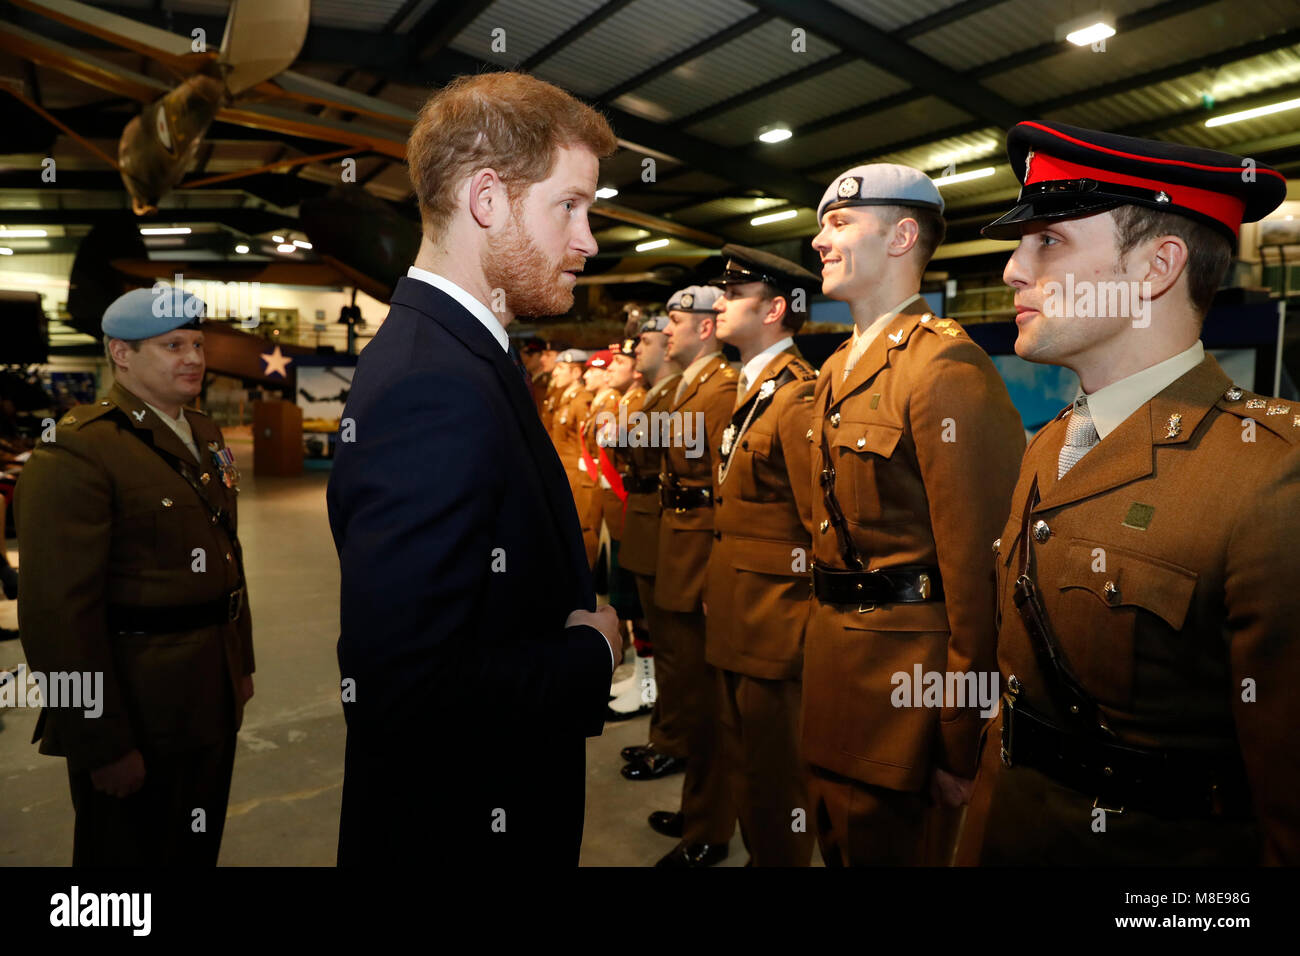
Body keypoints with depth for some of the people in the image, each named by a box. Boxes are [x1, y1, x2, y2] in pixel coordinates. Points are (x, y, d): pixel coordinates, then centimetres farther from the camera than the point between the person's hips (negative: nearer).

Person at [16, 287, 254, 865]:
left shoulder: (204, 434, 9)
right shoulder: (77, 452, -18)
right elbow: (59, 611, -21)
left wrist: (241, 661, 14)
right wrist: (103, 746, -19)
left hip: (213, 702, 8)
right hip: (138, 712, -7)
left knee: (198, 850, 23)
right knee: (131, 850, 14)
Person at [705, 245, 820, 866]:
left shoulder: (798, 396, -18)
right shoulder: (747, 389, 12)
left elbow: (825, 528, -21)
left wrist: (811, 633, -17)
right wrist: (717, 598, 14)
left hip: (775, 629, -9)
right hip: (737, 624, 10)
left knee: (776, 779, 8)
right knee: (743, 765, 23)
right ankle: (757, 854, 42)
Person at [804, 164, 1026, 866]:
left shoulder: (946, 366, -18)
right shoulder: (839, 367, 11)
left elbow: (979, 563, -21)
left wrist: (963, 747, -18)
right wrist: (823, 624, 18)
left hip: (906, 669, -8)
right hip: (834, 668, 8)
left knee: (897, 845, 11)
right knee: (839, 845, 23)